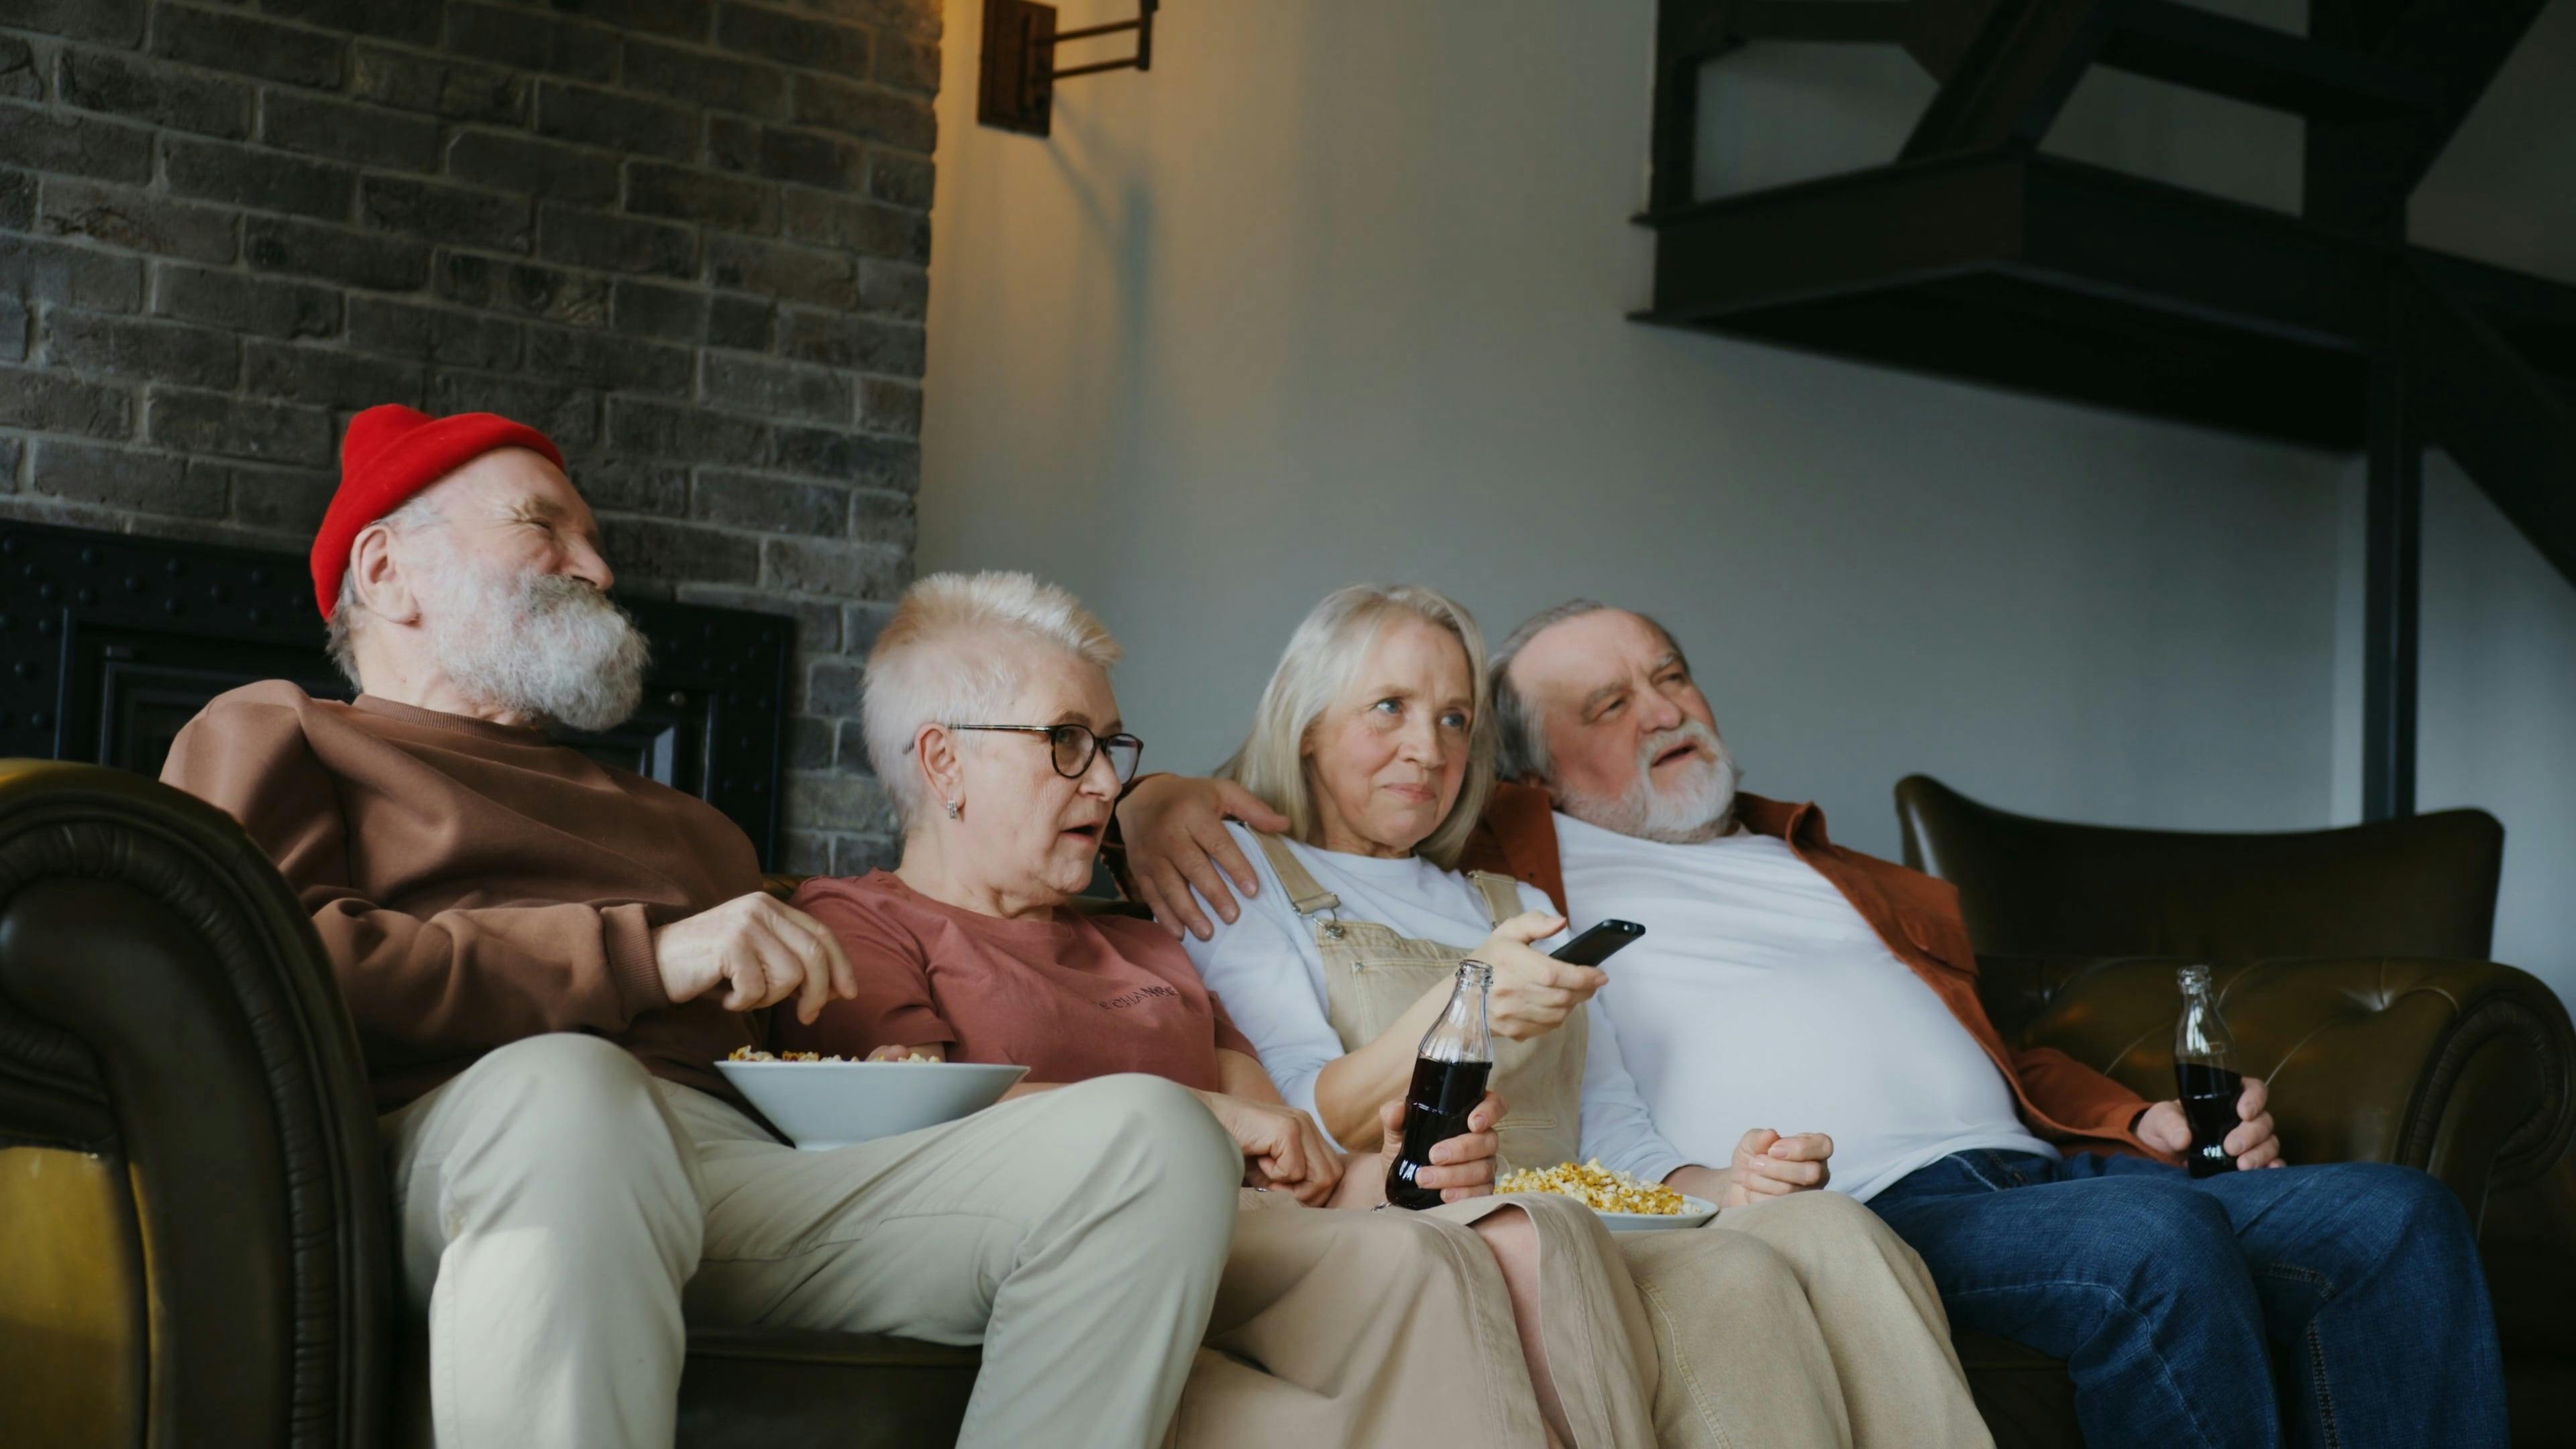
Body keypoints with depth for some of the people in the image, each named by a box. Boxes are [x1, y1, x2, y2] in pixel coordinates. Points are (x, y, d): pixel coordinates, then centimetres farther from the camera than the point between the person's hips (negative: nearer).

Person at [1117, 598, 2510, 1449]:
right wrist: (1162, 801, -9)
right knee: (2157, 1238, -34)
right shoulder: (1518, 857, 17)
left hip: (2023, 1170, 7)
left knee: (2396, 1216, -11)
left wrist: (2144, 1122, 14)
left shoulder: (1848, 876, 35)